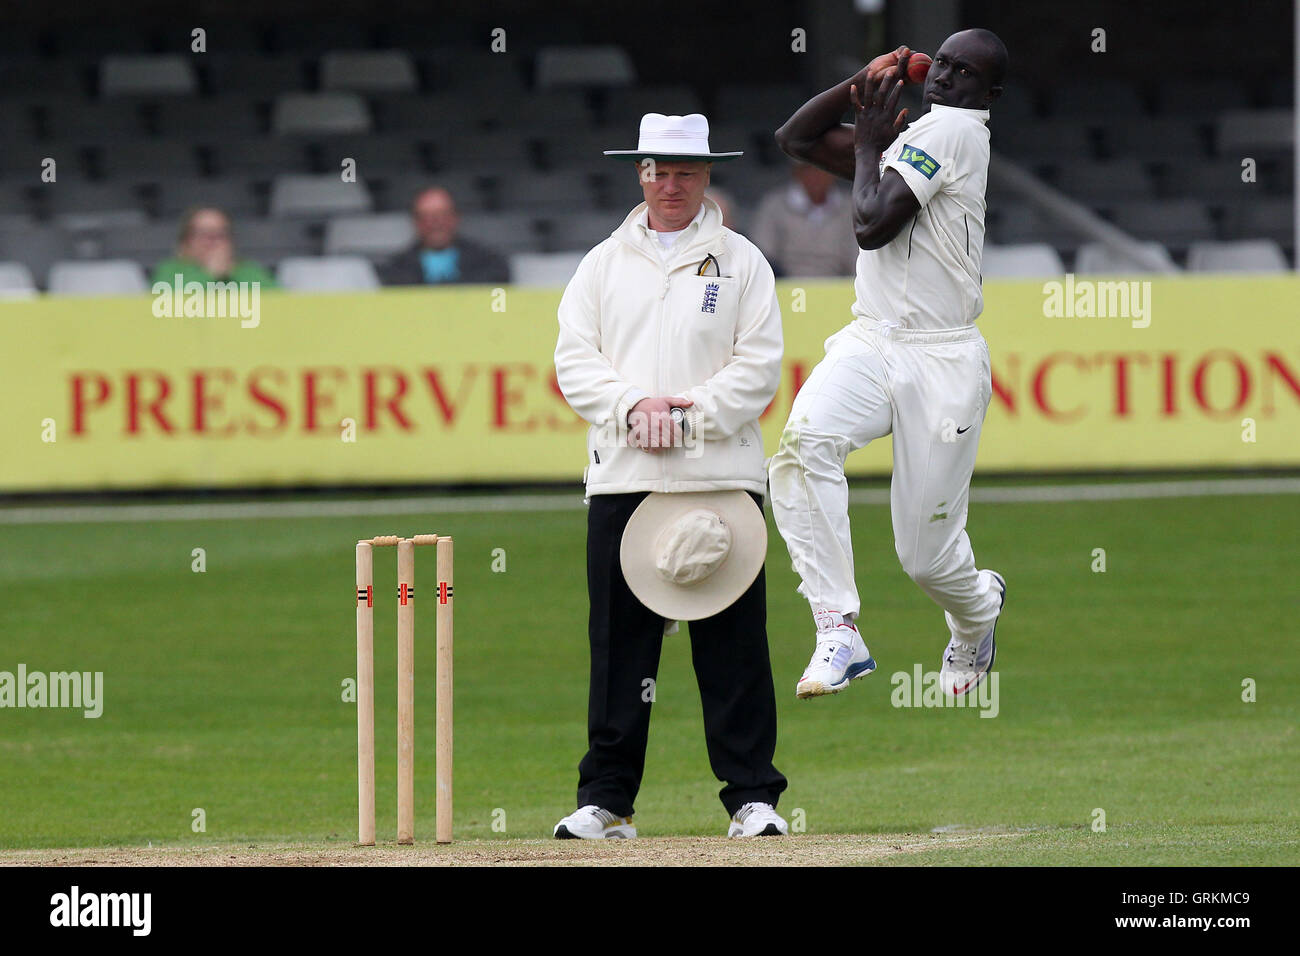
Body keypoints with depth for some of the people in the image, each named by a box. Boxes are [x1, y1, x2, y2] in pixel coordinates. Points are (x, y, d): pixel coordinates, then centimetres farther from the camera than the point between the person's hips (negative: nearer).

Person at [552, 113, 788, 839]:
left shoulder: (741, 261, 9)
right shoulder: (605, 263, 15)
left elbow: (760, 367, 1)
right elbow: (574, 360, 6)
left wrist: (689, 413, -12)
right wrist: (634, 406, -10)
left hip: (721, 474, -2)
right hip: (623, 479, 2)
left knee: (734, 643, -4)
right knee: (619, 643, 1)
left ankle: (753, 797, 1)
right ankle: (607, 800, 5)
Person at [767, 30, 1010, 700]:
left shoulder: (953, 130, -11)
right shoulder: (908, 133, 15)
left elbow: (872, 225, -17)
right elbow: (795, 138, 19)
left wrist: (868, 145, -2)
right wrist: (865, 82, 8)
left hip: (941, 365, -7)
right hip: (870, 344, 7)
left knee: (927, 556, -1)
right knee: (805, 439, -28)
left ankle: (979, 605, 38)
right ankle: (838, 633, -29)